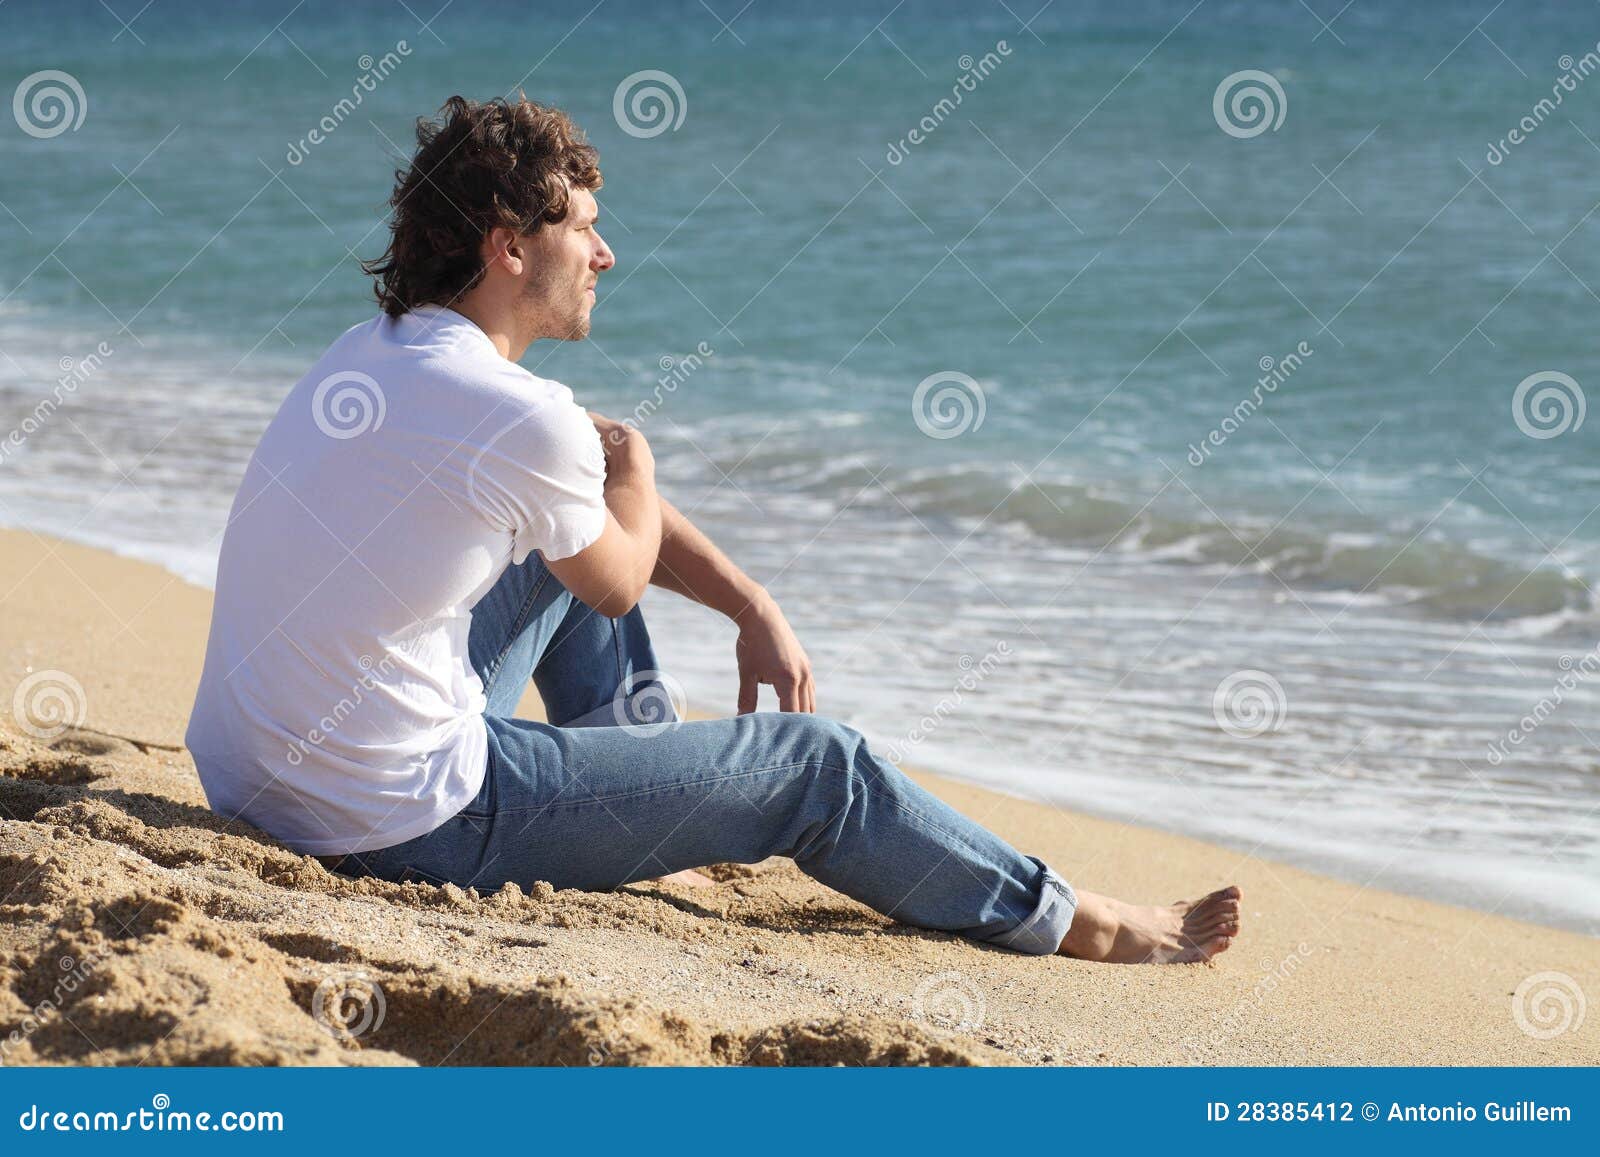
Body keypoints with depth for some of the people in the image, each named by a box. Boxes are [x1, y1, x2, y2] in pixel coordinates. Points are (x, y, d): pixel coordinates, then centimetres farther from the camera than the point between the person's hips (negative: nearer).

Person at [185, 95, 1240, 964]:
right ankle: (1078, 926, 20)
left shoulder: (372, 354, 6)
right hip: (406, 828, -8)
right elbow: (620, 582, 1)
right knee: (811, 762, 4)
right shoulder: (525, 423, -21)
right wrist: (631, 467, 19)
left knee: (568, 530, 26)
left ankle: (664, 800, 42)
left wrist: (755, 607, 16)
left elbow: (594, 505, 18)